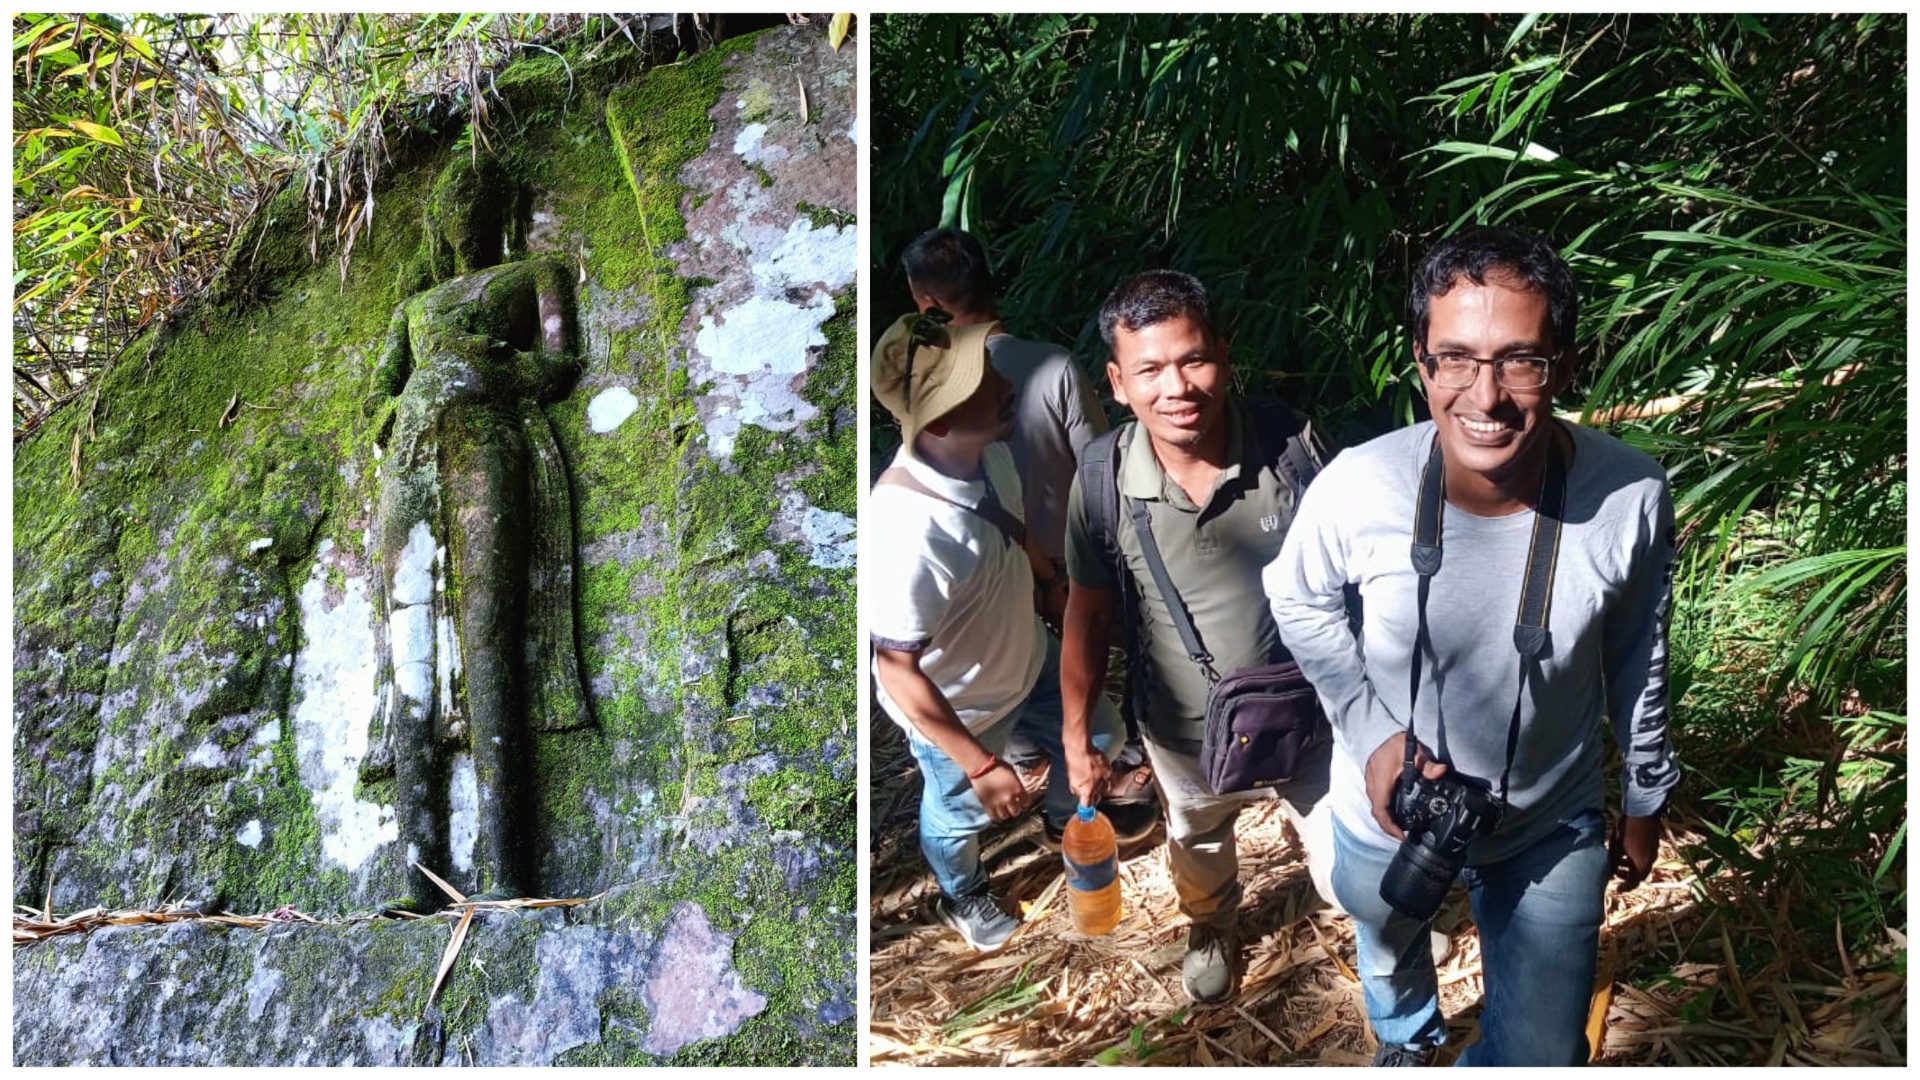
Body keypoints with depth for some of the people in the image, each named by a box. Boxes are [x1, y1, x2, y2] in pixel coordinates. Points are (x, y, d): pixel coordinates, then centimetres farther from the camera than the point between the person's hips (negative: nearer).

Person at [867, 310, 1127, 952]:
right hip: (956, 710, -6)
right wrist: (981, 766, -24)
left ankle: (1066, 816, 63)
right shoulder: (908, 536, -44)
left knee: (1097, 738, 29)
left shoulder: (989, 453, -20)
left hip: (1028, 658, 6)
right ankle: (962, 899, 59)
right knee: (960, 813, 24)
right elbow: (899, 675, -33)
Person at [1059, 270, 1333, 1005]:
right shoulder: (1104, 482, -22)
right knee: (1199, 847, 31)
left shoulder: (1291, 446, -26)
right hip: (1186, 730, 2)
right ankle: (1212, 930, 65)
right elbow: (1088, 612, -8)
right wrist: (1077, 735, -9)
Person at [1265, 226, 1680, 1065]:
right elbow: (1300, 601, -7)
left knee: (1542, 1056, 14)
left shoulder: (1630, 499, -26)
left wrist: (1646, 797, 7)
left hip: (1552, 830, 0)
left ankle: (1479, 1064, 52)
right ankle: (1407, 1037, 70)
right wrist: (1371, 732, -17)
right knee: (1388, 952, 33)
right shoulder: (1356, 489, -30)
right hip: (1386, 811, 1)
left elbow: (1636, 654, -6)